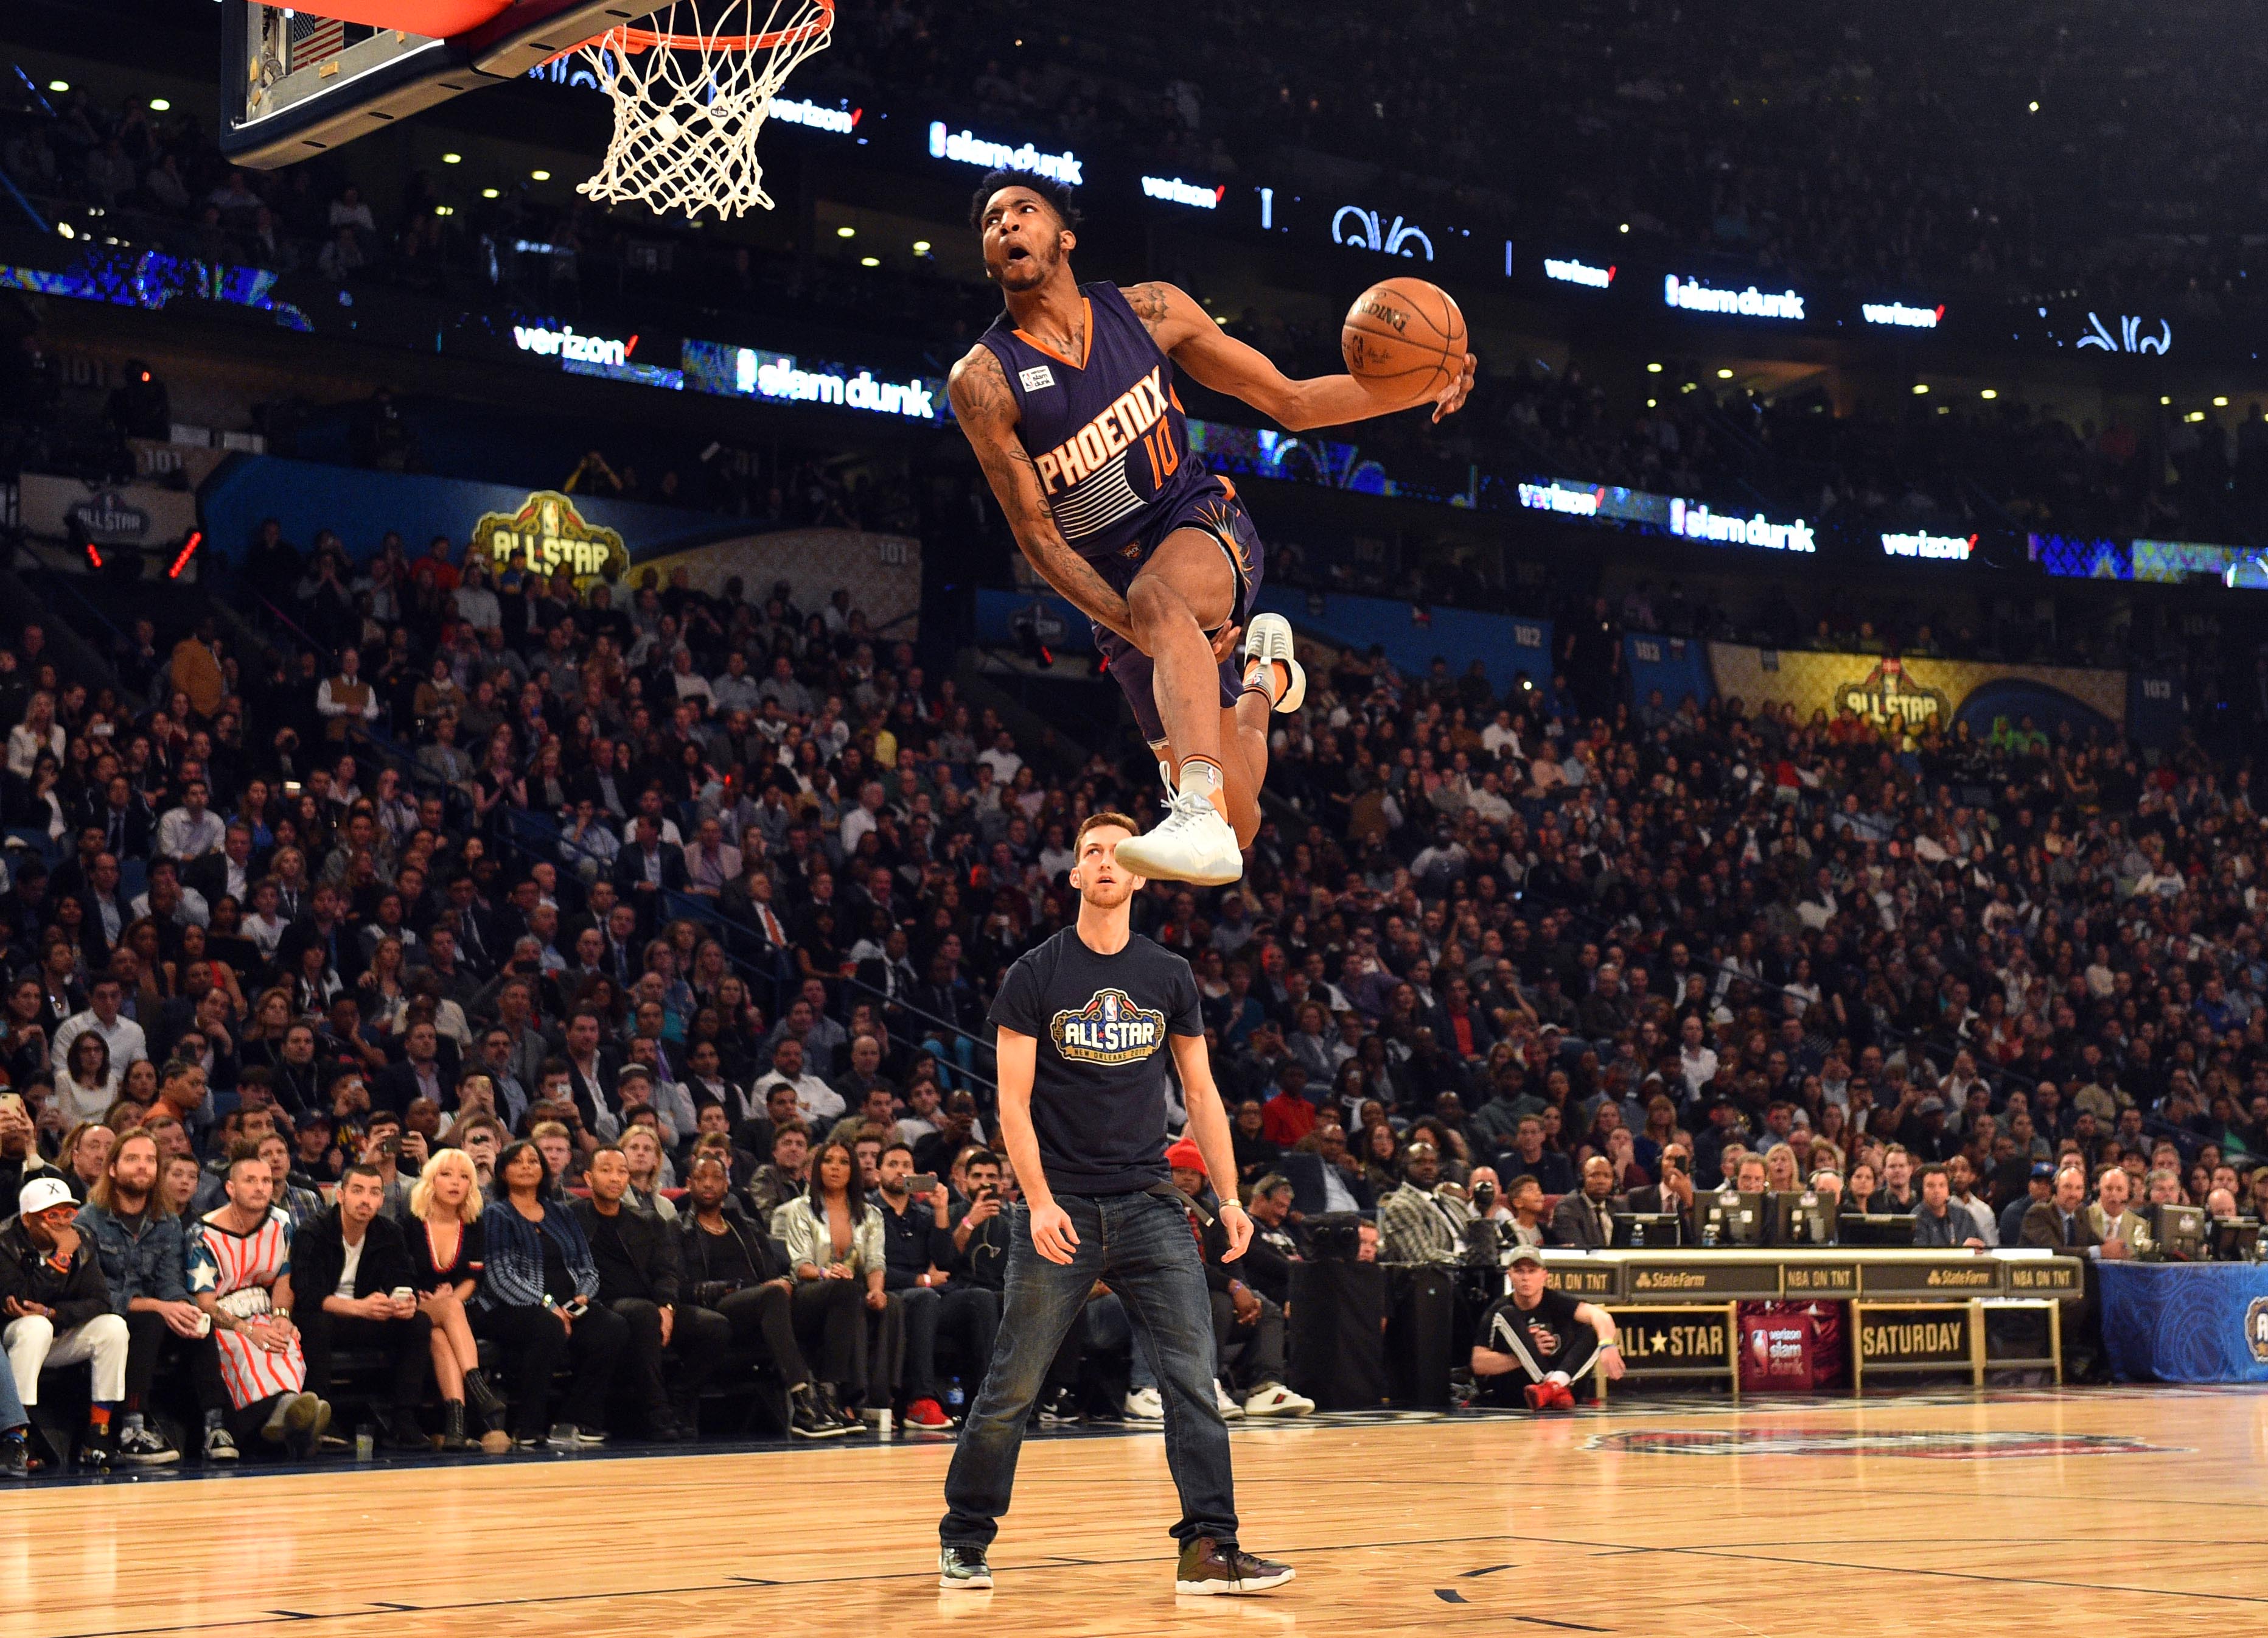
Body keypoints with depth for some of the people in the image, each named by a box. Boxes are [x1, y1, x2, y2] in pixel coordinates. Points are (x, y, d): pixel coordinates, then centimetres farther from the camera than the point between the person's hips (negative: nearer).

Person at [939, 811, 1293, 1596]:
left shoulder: (1170, 977, 8)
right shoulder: (1034, 975, -1)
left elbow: (1200, 1094, 12)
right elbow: (1014, 1102, -4)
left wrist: (1229, 1198, 4)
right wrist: (1040, 1203, -15)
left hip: (1148, 1200, 3)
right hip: (1060, 1205, -2)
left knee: (1193, 1375, -7)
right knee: (1012, 1387, 3)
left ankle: (1209, 1548, -5)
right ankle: (964, 1541, 19)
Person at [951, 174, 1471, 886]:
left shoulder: (1148, 311, -2)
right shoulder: (982, 379, -9)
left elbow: (1289, 402, 4)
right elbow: (1037, 535, -10)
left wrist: (1412, 388, -11)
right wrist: (1129, 628, -23)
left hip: (1204, 525, -1)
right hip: (1117, 597, 1)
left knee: (1156, 595, -40)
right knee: (1238, 825, 1)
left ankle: (1204, 817, -55)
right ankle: (1263, 676, 37)